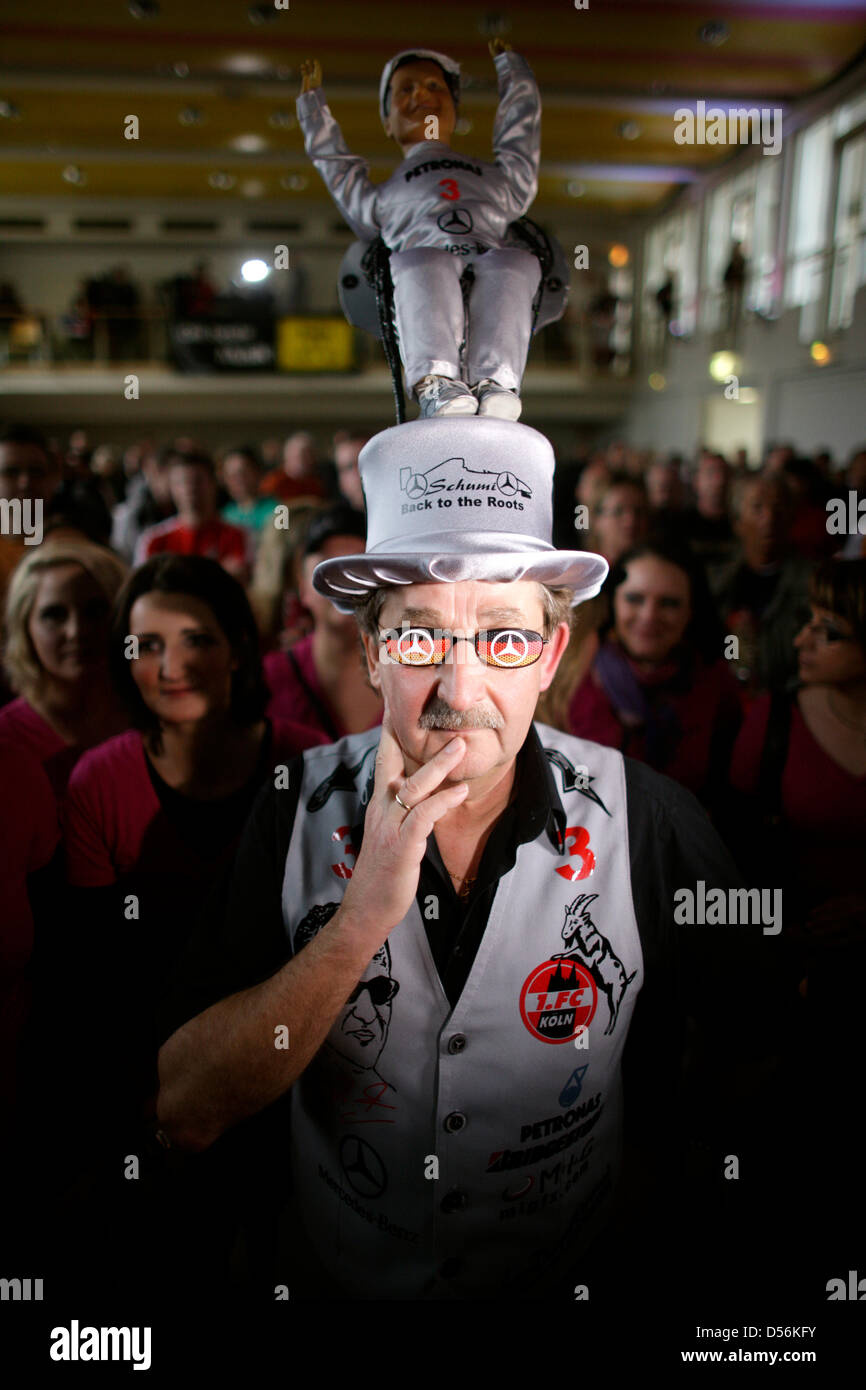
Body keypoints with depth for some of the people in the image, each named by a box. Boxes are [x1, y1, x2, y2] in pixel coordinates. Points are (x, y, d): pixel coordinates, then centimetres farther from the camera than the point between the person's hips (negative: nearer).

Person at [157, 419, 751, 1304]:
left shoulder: (647, 821, -22)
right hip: (334, 1274, 1)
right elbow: (186, 1112, -23)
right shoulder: (297, 809, -21)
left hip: (564, 1273, 0)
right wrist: (365, 915, -34)